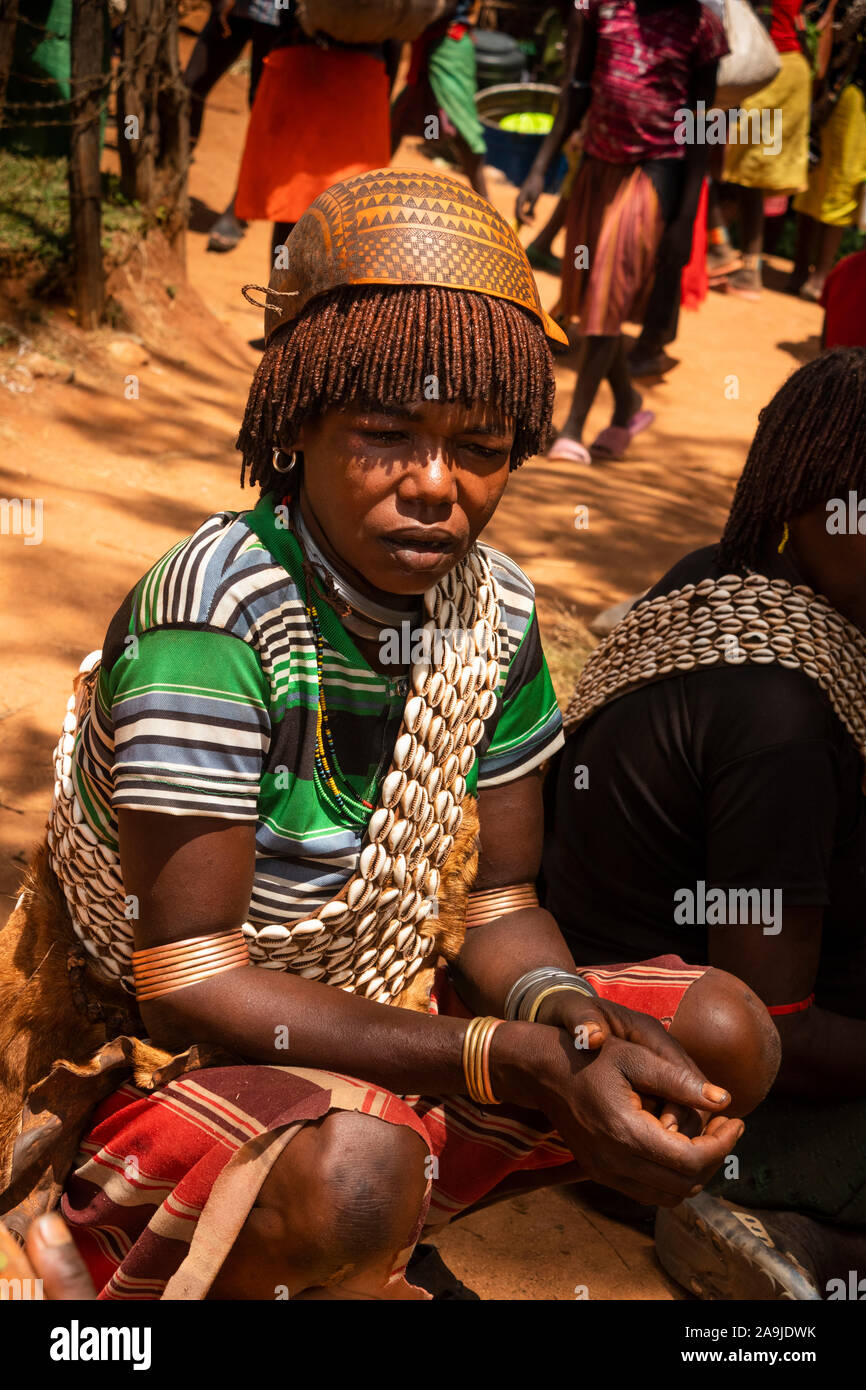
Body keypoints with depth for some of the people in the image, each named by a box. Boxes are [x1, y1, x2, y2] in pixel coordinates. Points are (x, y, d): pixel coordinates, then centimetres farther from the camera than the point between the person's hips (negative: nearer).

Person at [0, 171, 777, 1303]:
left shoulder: (491, 608, -6)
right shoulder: (217, 613, -25)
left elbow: (497, 907, 1)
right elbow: (188, 984, -25)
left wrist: (577, 1022, -23)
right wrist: (526, 1061, -31)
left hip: (374, 1036, 7)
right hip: (158, 1073, -7)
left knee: (725, 1034, -4)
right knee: (352, 1167, -39)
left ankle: (359, 1257, 0)